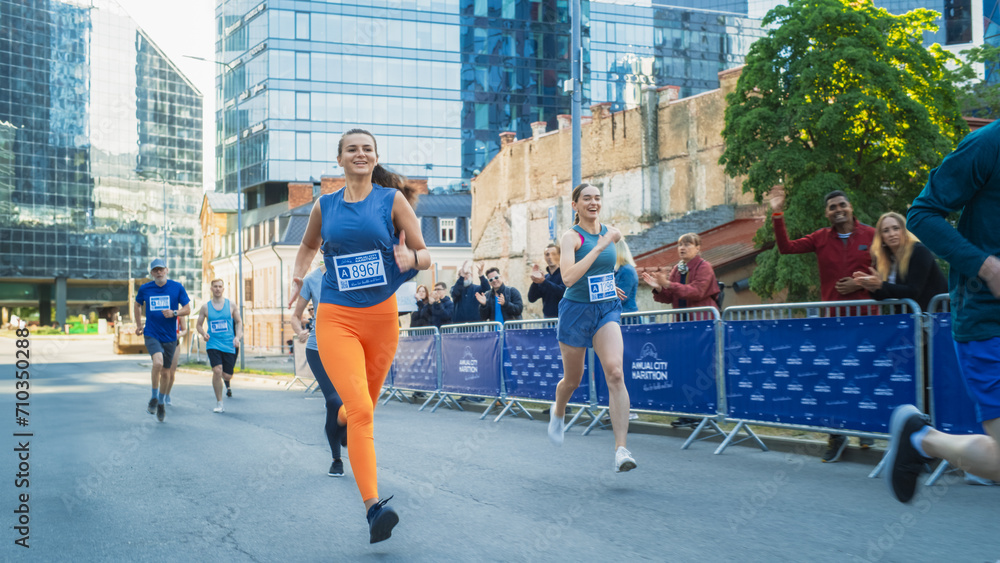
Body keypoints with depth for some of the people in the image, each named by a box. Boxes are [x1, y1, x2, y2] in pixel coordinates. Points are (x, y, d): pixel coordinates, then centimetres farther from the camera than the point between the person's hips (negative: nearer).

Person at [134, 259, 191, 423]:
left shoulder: (177, 287, -2)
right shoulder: (144, 288, 1)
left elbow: (187, 309, 0)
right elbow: (137, 305, 21)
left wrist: (174, 313, -18)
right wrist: (139, 325, 17)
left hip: (170, 336, 1)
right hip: (151, 334, -1)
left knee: (166, 370, 10)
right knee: (158, 363, -26)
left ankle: (161, 403, 31)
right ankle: (154, 397, -5)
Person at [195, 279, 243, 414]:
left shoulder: (231, 305, 4)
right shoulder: (205, 307, 4)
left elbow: (239, 322, 11)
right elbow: (198, 324, 12)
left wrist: (237, 337, -4)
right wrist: (203, 333, -9)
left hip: (229, 345, 1)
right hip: (213, 344, -1)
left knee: (227, 375, 1)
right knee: (217, 370, -20)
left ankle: (226, 384, 43)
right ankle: (219, 403, -8)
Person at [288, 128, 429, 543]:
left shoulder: (392, 198, 1)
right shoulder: (325, 206, 7)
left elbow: (425, 256, 0)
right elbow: (308, 246, 27)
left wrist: (411, 258, -22)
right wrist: (297, 277, 10)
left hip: (381, 316, 1)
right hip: (336, 318, -1)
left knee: (366, 405, 19)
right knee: (361, 410, -17)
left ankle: (340, 422, 57)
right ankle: (372, 506, -20)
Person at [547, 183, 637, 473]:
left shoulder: (610, 233, 5)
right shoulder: (571, 236, -11)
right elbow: (568, 276, -28)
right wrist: (600, 246, -27)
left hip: (607, 310, 3)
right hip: (576, 310, -3)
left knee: (615, 373, -19)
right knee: (572, 380, 12)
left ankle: (621, 449, -22)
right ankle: (558, 413, 49)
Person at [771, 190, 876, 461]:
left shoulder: (870, 235, 2)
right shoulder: (821, 238, 7)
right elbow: (786, 247, 1)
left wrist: (861, 283, -10)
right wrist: (777, 216, -6)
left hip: (865, 316, -1)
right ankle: (837, 434, 10)